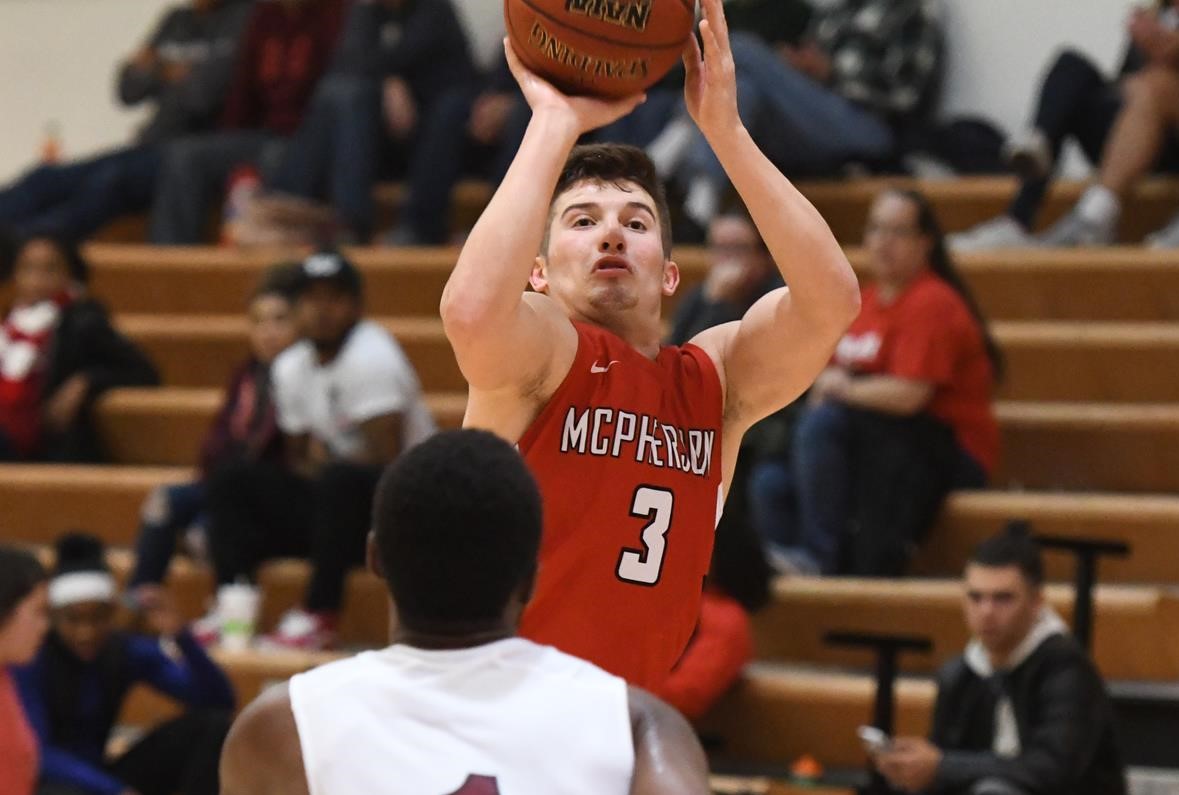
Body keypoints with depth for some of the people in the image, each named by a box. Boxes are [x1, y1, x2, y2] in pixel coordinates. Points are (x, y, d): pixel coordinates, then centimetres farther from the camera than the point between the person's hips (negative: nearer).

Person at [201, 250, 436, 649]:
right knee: (232, 479, -3)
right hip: (336, 497, 8)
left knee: (339, 482, -38)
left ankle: (319, 616, -31)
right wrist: (315, 464, -10)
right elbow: (299, 460, 13)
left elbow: (385, 457, -21)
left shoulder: (371, 357, -16)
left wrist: (324, 465, -7)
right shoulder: (290, 367, 7)